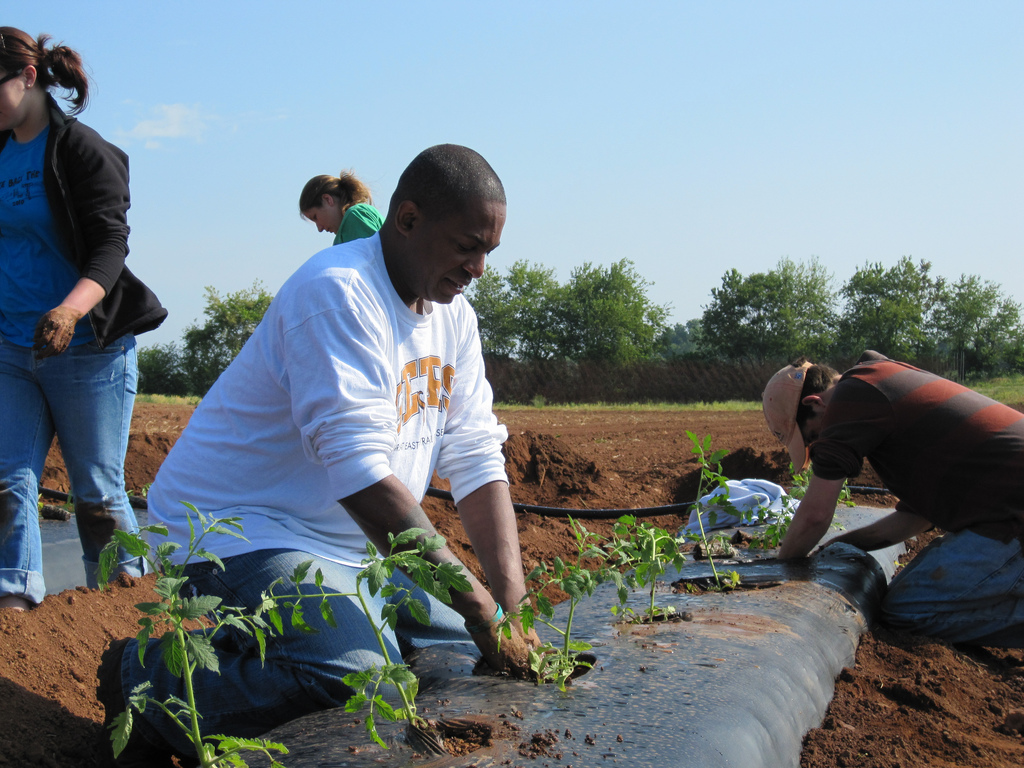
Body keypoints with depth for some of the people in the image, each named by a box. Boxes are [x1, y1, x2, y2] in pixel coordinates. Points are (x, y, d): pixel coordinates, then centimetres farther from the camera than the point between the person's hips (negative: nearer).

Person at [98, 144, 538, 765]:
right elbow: (360, 473, -30)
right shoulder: (338, 294, -22)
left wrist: (513, 595, -10)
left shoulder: (454, 316, 6)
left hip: (351, 549, 10)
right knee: (352, 678, -32)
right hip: (240, 527, -10)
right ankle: (147, 680, -7)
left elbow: (476, 461, 3)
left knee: (473, 653, 7)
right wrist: (479, 608, -29)